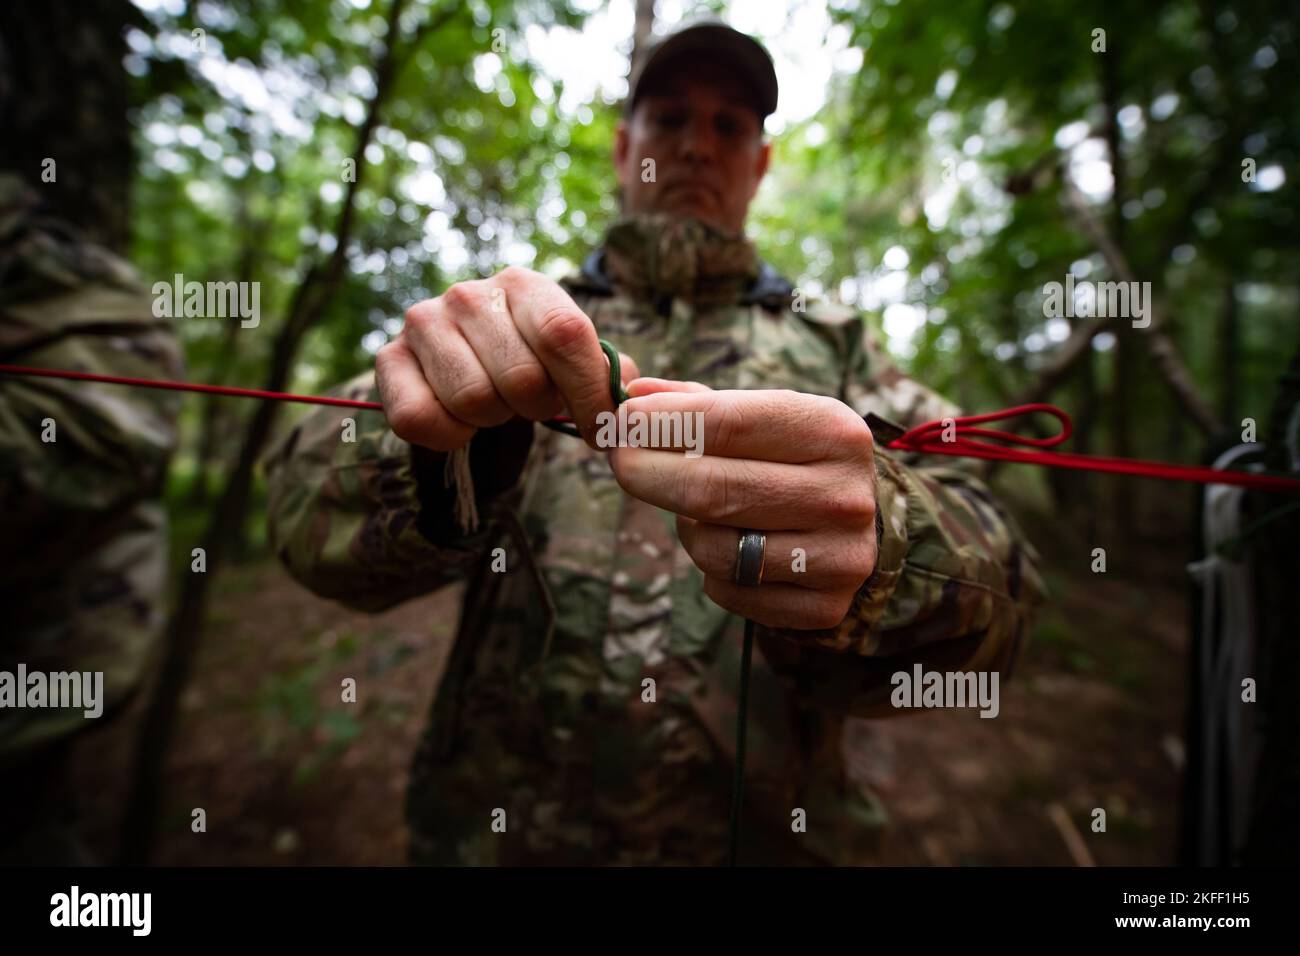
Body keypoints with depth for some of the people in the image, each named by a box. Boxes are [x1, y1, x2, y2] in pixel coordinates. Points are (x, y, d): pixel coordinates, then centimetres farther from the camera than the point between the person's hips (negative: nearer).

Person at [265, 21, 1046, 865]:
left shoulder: (834, 343, 2)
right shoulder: (519, 327, 3)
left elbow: (996, 586, -7)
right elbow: (313, 510, -6)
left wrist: (878, 553, -30)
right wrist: (427, 437, -28)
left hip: (772, 833, 1)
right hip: (491, 827, 1)